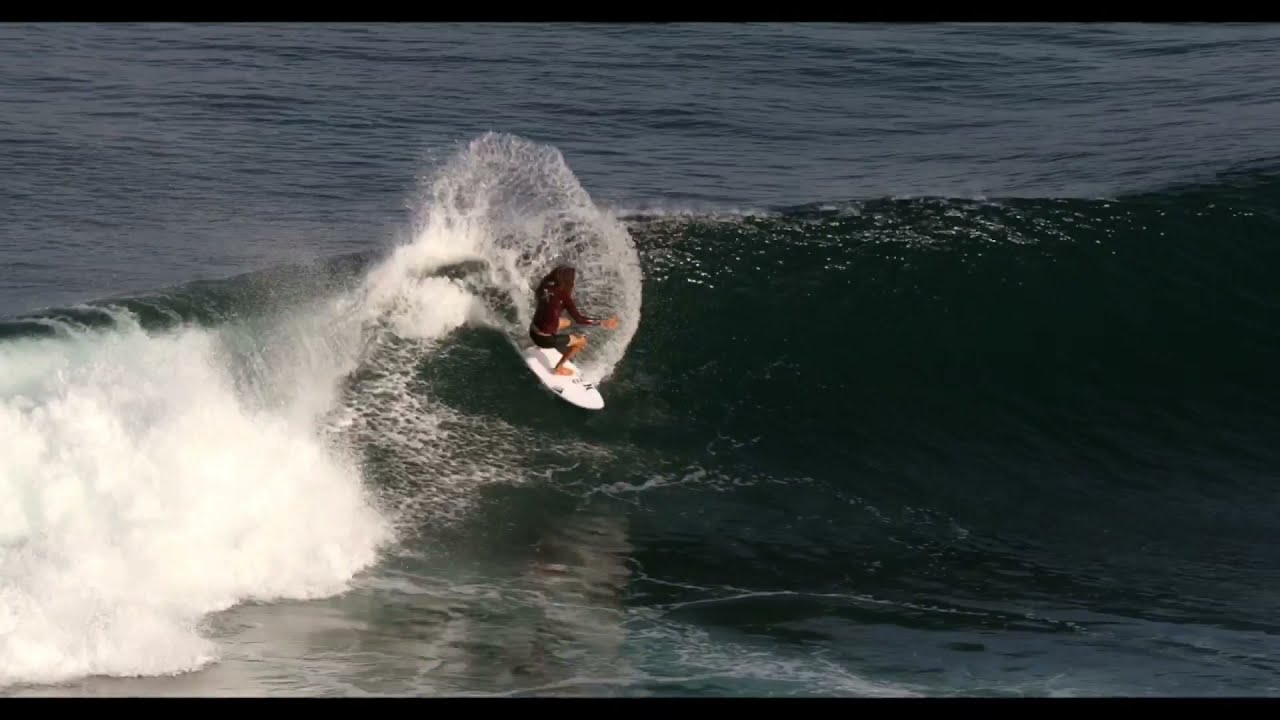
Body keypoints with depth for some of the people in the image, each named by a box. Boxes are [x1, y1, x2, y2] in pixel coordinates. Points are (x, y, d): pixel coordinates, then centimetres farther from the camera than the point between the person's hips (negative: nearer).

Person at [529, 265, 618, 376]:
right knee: (582, 340, 14)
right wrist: (603, 323, -20)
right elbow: (579, 319, -22)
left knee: (566, 322, 32)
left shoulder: (546, 287, -3)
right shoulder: (563, 295, -22)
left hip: (533, 332, 7)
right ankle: (559, 368, 21)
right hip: (545, 338, -7)